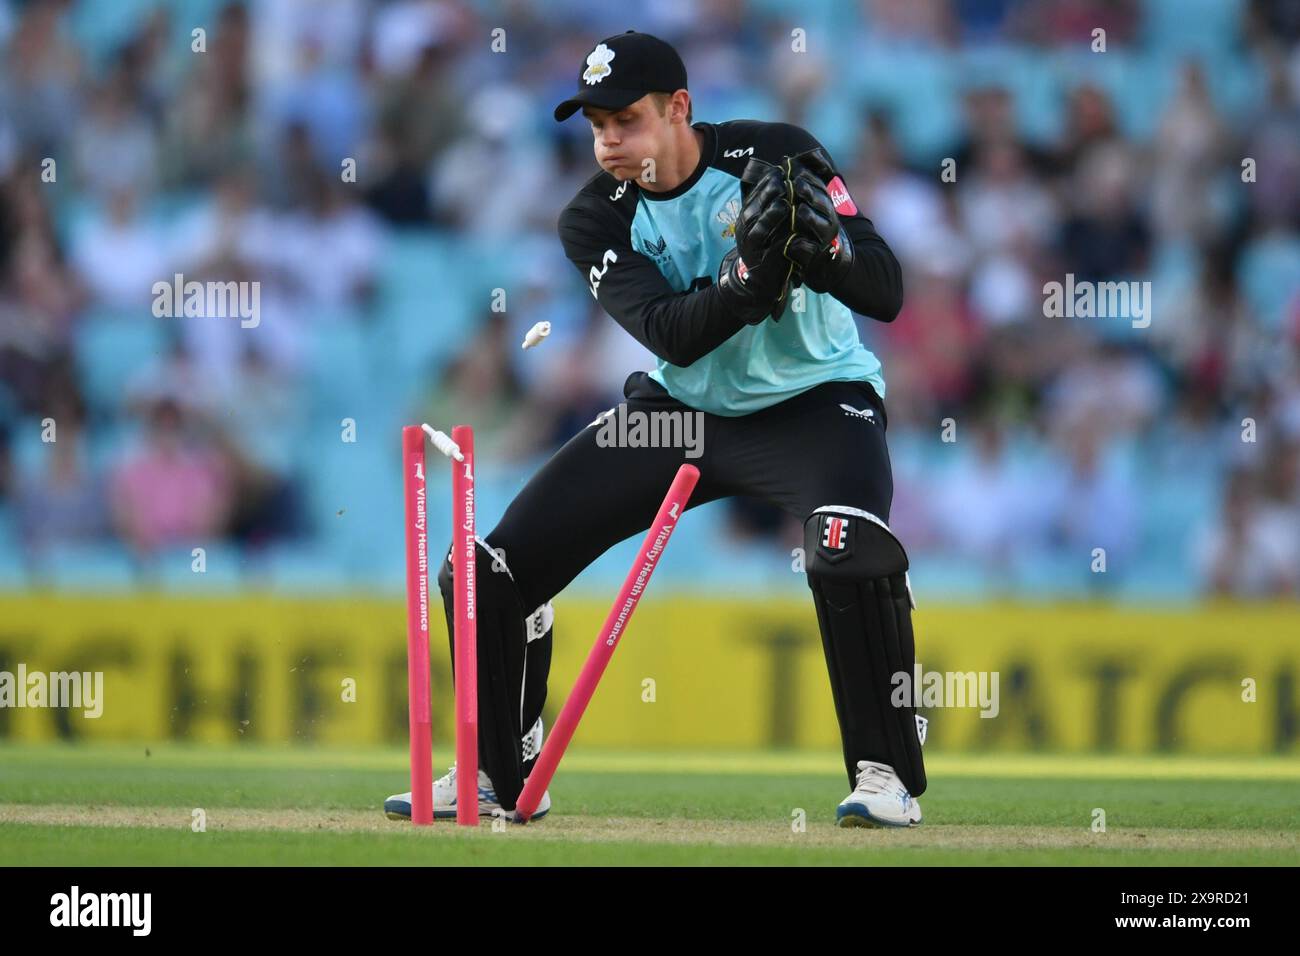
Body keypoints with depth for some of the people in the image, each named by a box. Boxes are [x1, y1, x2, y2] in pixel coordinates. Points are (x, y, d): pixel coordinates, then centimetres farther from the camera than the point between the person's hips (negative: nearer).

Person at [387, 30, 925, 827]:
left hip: (813, 399, -4)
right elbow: (671, 334, -26)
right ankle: (500, 775, 18)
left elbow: (887, 293, -25)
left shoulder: (776, 158, -19)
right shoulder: (597, 219, -11)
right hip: (680, 409, 4)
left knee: (848, 549, -37)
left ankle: (887, 774, -21)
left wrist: (822, 245, -46)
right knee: (486, 567, -2)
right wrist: (749, 277, -45)